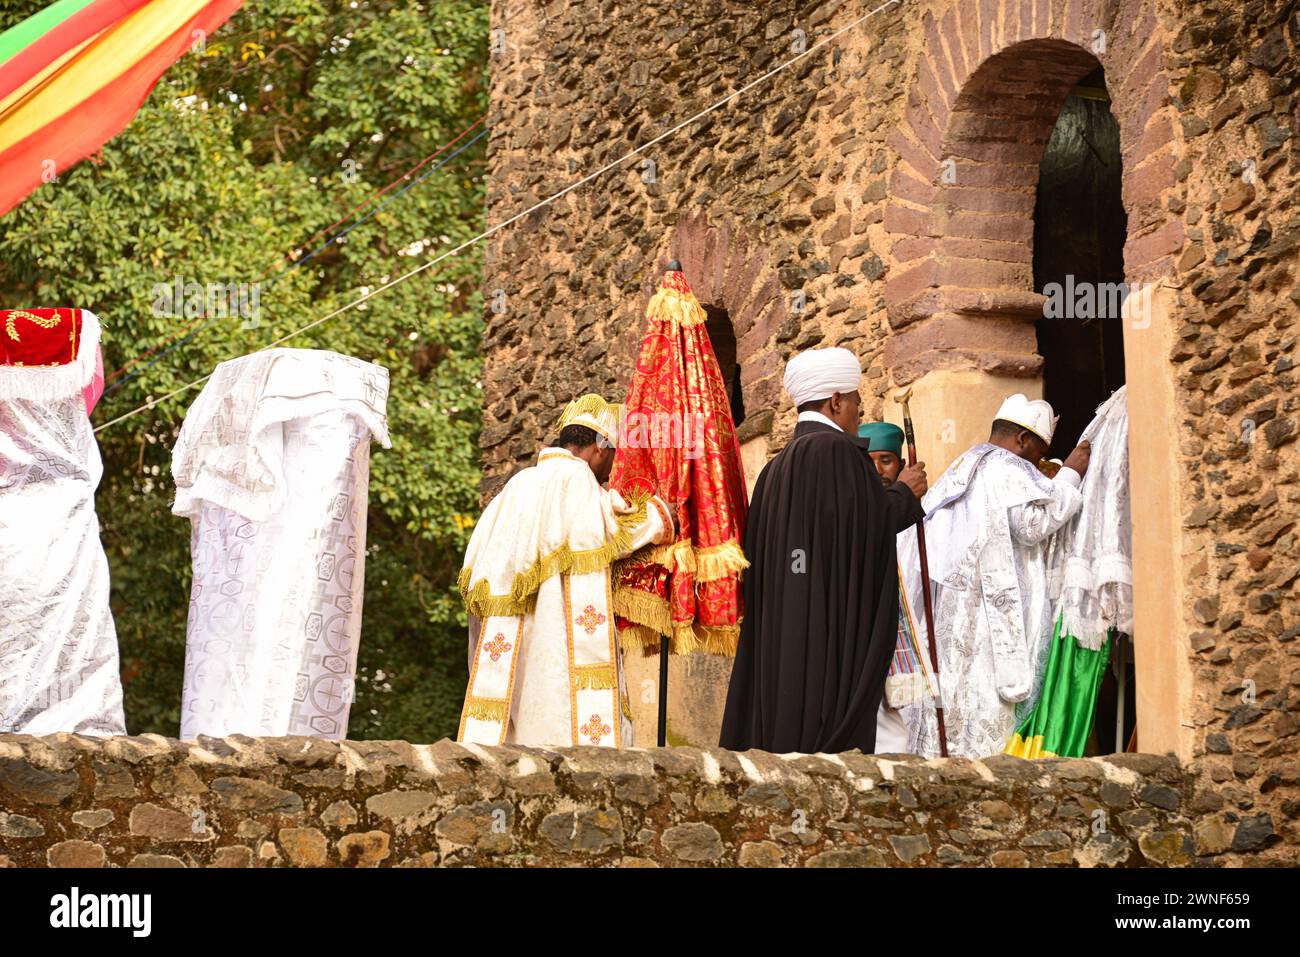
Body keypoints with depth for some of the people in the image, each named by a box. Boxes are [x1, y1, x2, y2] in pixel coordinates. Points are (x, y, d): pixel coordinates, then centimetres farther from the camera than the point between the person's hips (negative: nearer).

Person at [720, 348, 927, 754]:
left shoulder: (777, 467, 17)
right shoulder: (834, 449, -10)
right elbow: (863, 526, -15)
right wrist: (904, 494, 4)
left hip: (780, 630, 9)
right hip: (829, 625, -9)